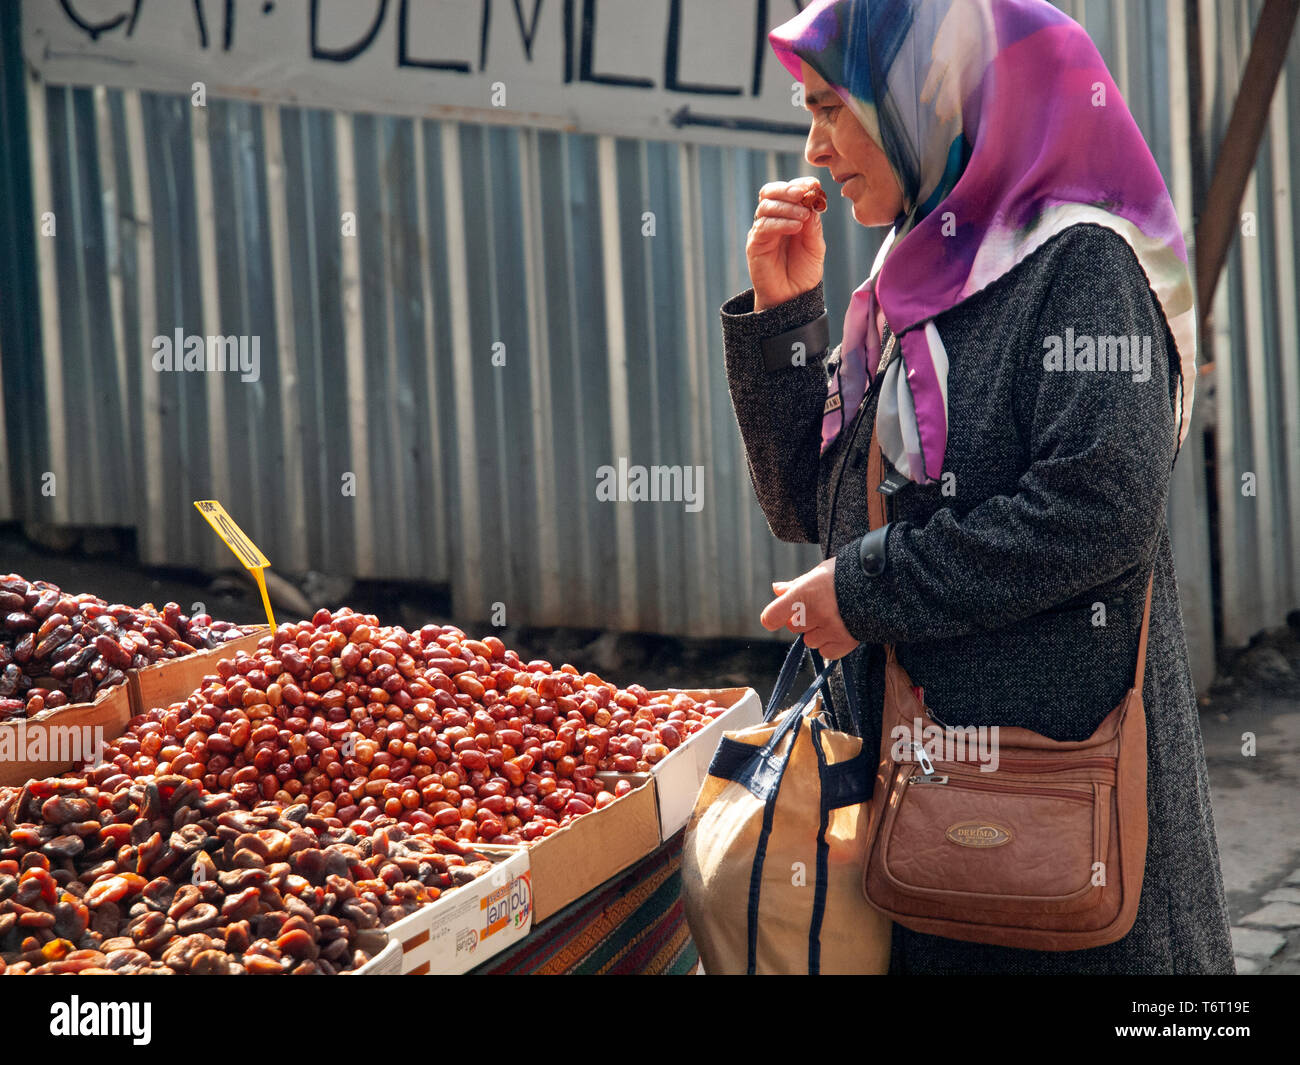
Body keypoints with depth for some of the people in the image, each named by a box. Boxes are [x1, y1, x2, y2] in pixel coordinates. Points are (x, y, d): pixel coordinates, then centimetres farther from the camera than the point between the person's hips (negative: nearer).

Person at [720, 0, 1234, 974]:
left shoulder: (1079, 262, -11)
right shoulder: (913, 282, 13)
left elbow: (1101, 517, -23)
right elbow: (804, 506, 14)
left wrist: (866, 591, -16)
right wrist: (781, 311, 2)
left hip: (1053, 754, -7)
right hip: (905, 750, 7)